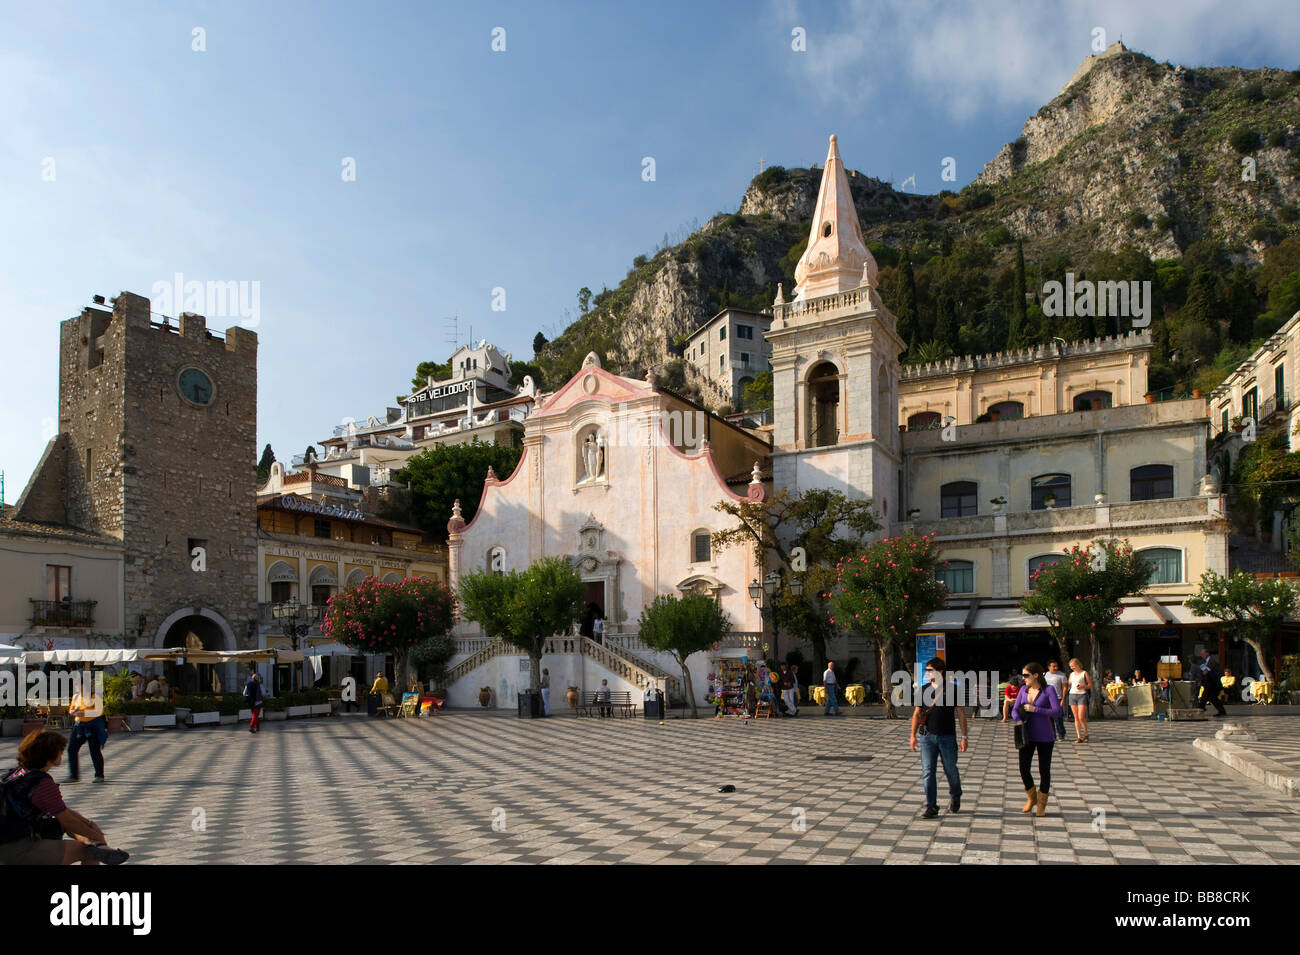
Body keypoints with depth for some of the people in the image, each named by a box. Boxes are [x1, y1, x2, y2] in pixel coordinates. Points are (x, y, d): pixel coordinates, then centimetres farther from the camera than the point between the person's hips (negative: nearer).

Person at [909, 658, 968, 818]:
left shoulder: (952, 690, -1)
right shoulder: (924, 691, 6)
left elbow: (961, 714, 1)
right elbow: (917, 714, 7)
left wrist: (964, 737, -3)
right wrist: (913, 735, 0)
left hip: (948, 737, -2)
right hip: (927, 736, 2)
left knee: (951, 771, 8)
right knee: (928, 772, -3)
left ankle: (955, 797, 37)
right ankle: (931, 807, 3)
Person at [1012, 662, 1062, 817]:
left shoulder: (1049, 690, -8)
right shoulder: (1023, 690, 5)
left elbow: (1057, 712, -17)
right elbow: (1015, 710, 8)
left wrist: (1035, 709, -18)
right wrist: (1018, 720, -13)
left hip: (1045, 737, -3)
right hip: (1027, 736, 3)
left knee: (1044, 770, 6)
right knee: (1024, 769, -3)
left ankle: (1041, 805, 22)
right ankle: (1032, 798, 22)